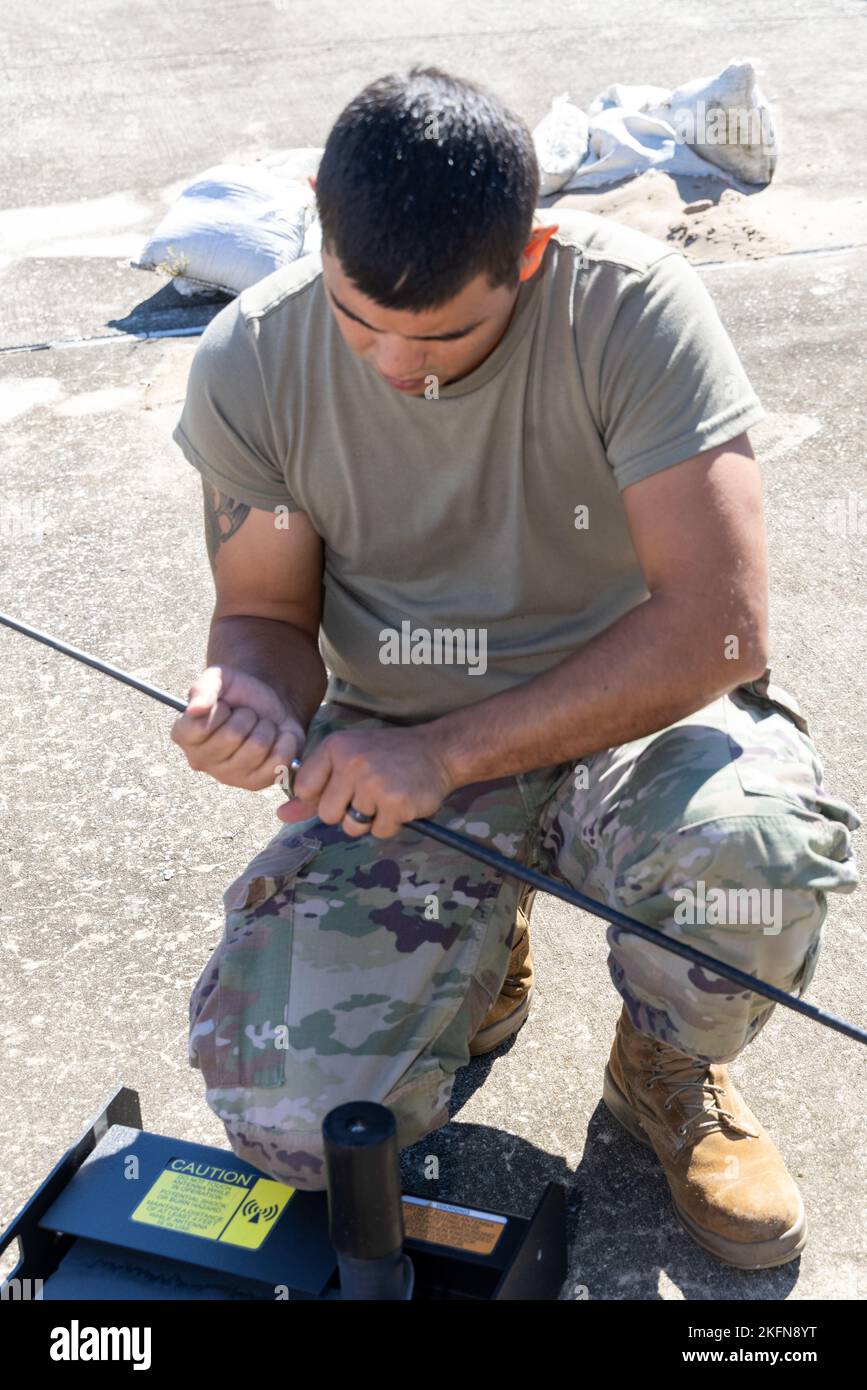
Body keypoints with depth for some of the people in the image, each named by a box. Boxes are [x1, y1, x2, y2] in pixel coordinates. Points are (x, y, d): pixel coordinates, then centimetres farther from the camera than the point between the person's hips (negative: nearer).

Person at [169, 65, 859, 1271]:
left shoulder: (632, 305, -20)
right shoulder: (251, 363, -11)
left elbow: (719, 625, -24)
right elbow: (268, 609, 1)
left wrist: (448, 752, -28)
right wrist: (252, 696, -24)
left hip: (628, 715, -1)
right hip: (394, 752, 2)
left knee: (751, 843, -37)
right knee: (291, 1120, -16)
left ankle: (671, 1066, 2)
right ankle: (473, 959, 20)